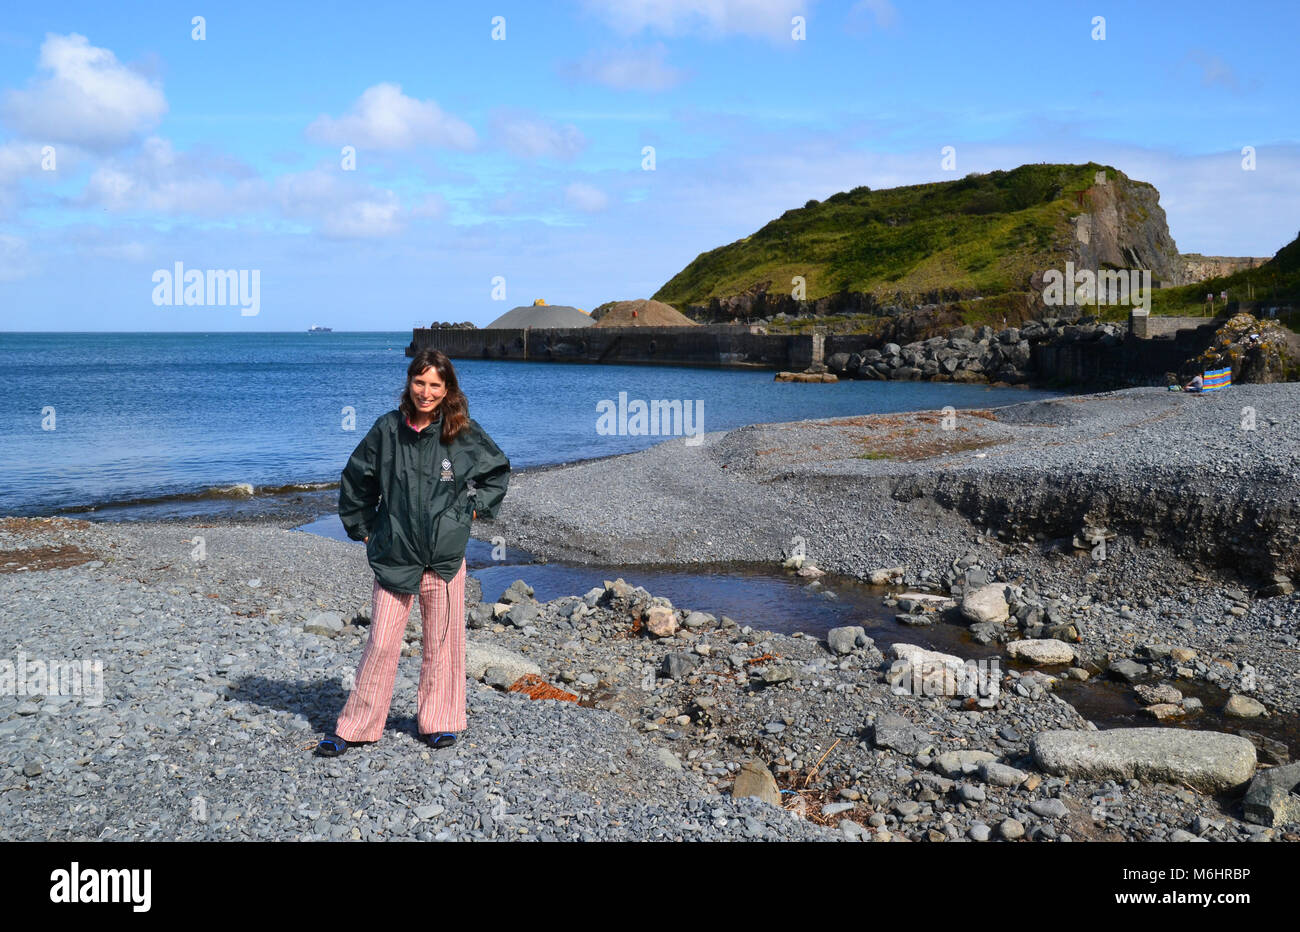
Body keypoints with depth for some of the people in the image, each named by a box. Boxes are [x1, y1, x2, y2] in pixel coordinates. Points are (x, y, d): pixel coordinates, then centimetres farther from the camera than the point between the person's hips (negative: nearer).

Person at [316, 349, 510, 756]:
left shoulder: (464, 433, -2)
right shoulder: (387, 429, -1)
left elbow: (498, 471, 15)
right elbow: (354, 480, 13)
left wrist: (473, 509, 7)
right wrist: (363, 529, 12)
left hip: (445, 556, 0)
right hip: (394, 556, 0)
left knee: (442, 642, 9)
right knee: (381, 643, -1)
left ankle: (438, 722, 25)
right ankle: (354, 727, 12)